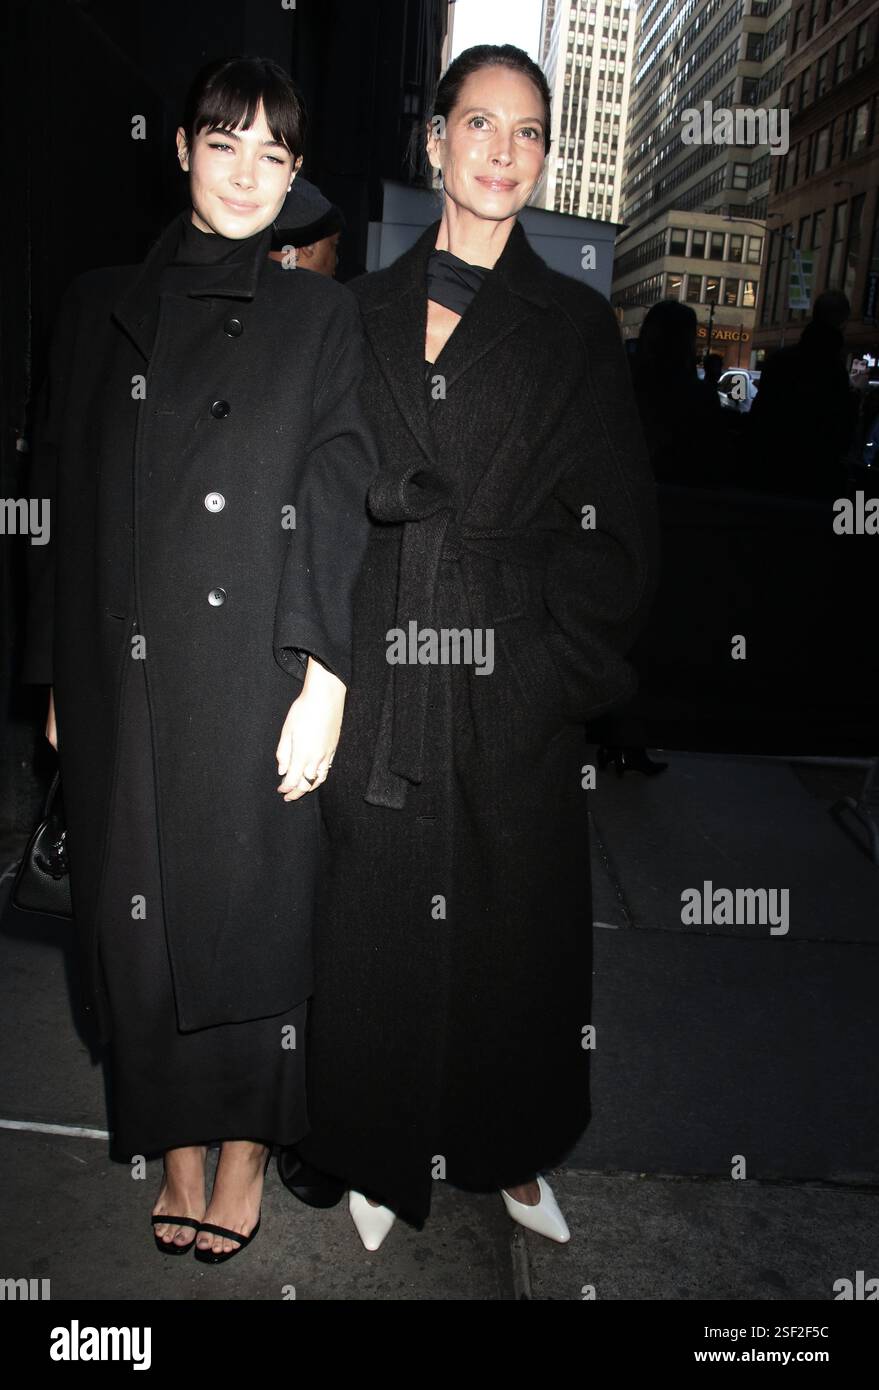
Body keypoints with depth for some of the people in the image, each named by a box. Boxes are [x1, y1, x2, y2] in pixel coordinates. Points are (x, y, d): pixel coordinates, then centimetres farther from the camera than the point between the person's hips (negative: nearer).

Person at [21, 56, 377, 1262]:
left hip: (253, 674, -2)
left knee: (251, 903, 6)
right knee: (136, 918, 8)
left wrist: (323, 684, -11)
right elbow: (64, 499, 10)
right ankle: (177, 1149, 29)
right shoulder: (101, 307, 11)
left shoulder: (318, 314, 7)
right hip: (123, 678, 2)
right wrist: (58, 679, 7)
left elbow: (336, 504, -2)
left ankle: (247, 1148, 27)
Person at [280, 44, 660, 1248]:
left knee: (515, 925, 11)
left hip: (516, 693, 0)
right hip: (383, 679, 1)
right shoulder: (363, 313, 8)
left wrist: (563, 664, -8)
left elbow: (612, 520, 1)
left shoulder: (577, 325, 5)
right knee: (379, 917, 10)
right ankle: (382, 1151, 33)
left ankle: (510, 1151, 35)